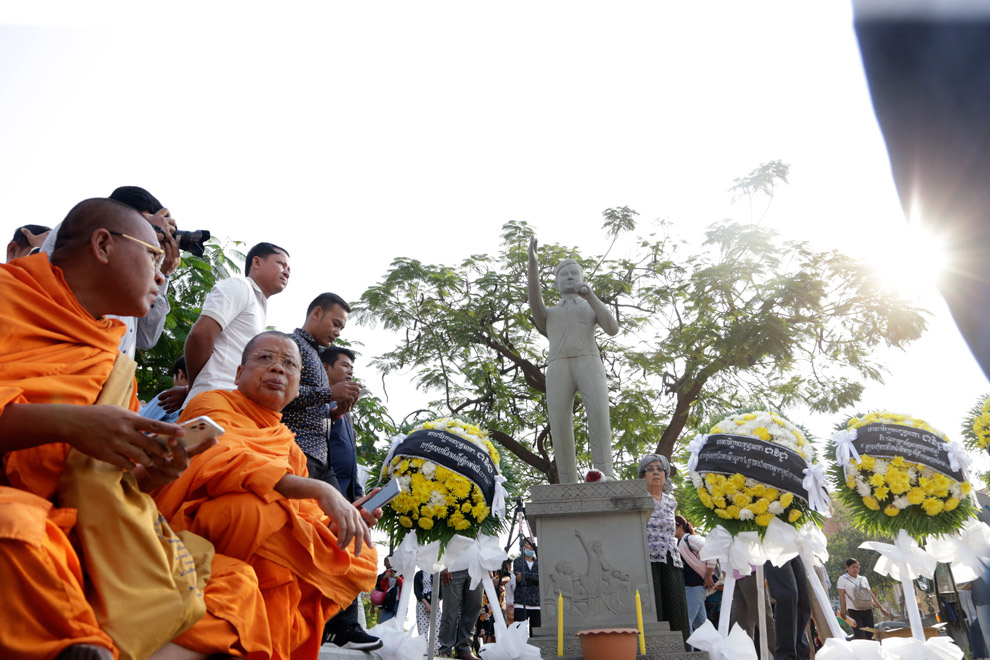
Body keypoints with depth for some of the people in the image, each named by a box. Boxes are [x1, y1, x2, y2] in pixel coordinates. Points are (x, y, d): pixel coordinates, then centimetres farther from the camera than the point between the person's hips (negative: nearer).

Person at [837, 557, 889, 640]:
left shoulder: (863, 579, 18)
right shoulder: (843, 579, 3)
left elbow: (871, 594, 22)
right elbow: (842, 596, -2)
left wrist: (881, 607, 18)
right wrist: (843, 610, -11)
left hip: (868, 611, 5)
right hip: (854, 611, -5)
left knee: (869, 635, 0)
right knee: (860, 637, -15)